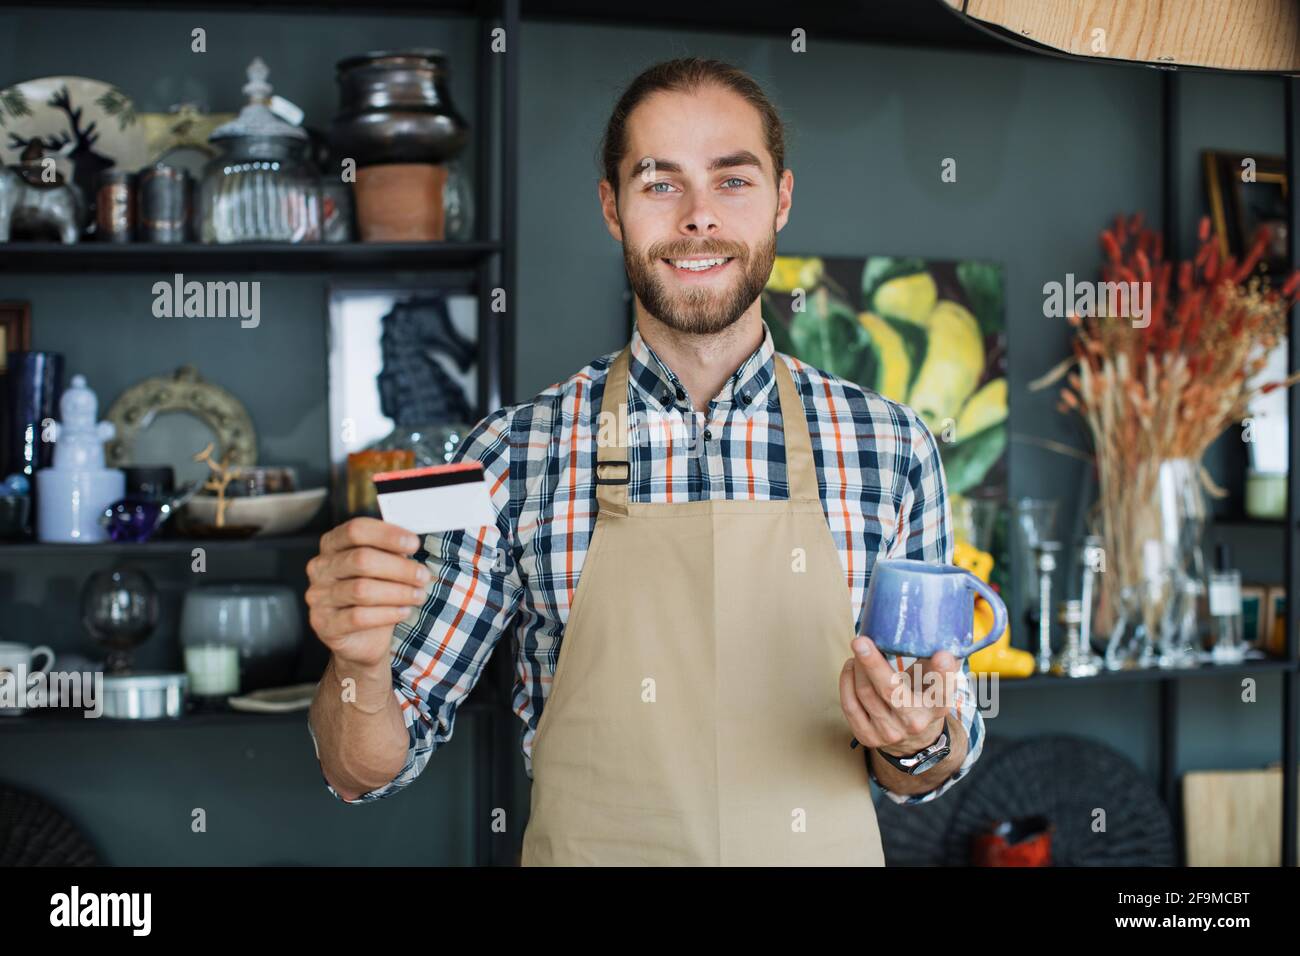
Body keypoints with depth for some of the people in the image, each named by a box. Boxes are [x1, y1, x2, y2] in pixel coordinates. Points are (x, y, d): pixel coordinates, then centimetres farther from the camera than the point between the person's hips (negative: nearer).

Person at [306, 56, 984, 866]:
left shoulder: (892, 448, -7)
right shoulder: (512, 456, -10)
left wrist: (919, 743, -19)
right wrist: (361, 664, -25)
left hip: (823, 849, 1)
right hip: (585, 850, 0)